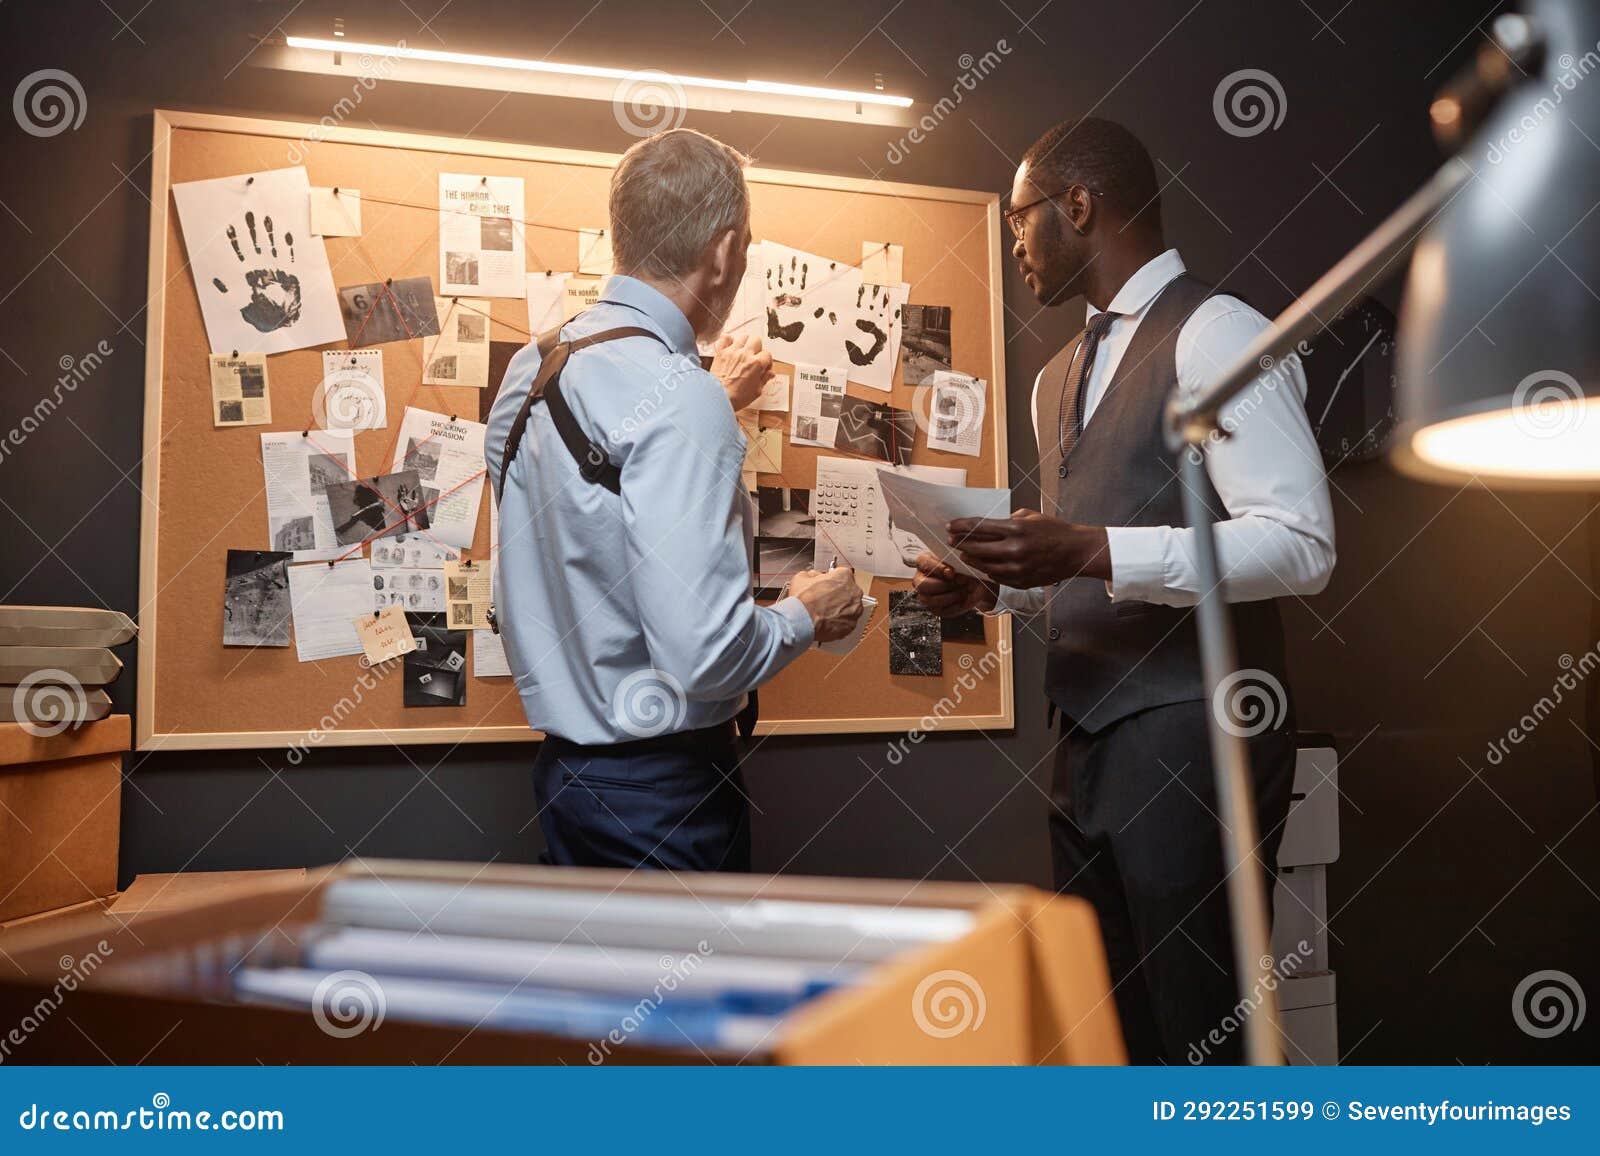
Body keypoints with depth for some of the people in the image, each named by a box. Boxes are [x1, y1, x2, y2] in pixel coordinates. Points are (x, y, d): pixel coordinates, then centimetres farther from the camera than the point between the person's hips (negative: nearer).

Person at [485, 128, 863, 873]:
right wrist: (805, 616, -9)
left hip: (564, 765, 8)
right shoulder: (679, 399, -23)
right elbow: (706, 652, -28)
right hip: (662, 786, -8)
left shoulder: (530, 369, 4)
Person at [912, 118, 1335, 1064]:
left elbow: (1300, 544, -18)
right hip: (1090, 744, 8)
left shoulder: (1218, 335, -8)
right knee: (1107, 1021, 15)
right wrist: (992, 587, 5)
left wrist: (1090, 551, -25)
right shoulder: (1060, 379, 18)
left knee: (1201, 1032, 1)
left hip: (1190, 744, -8)